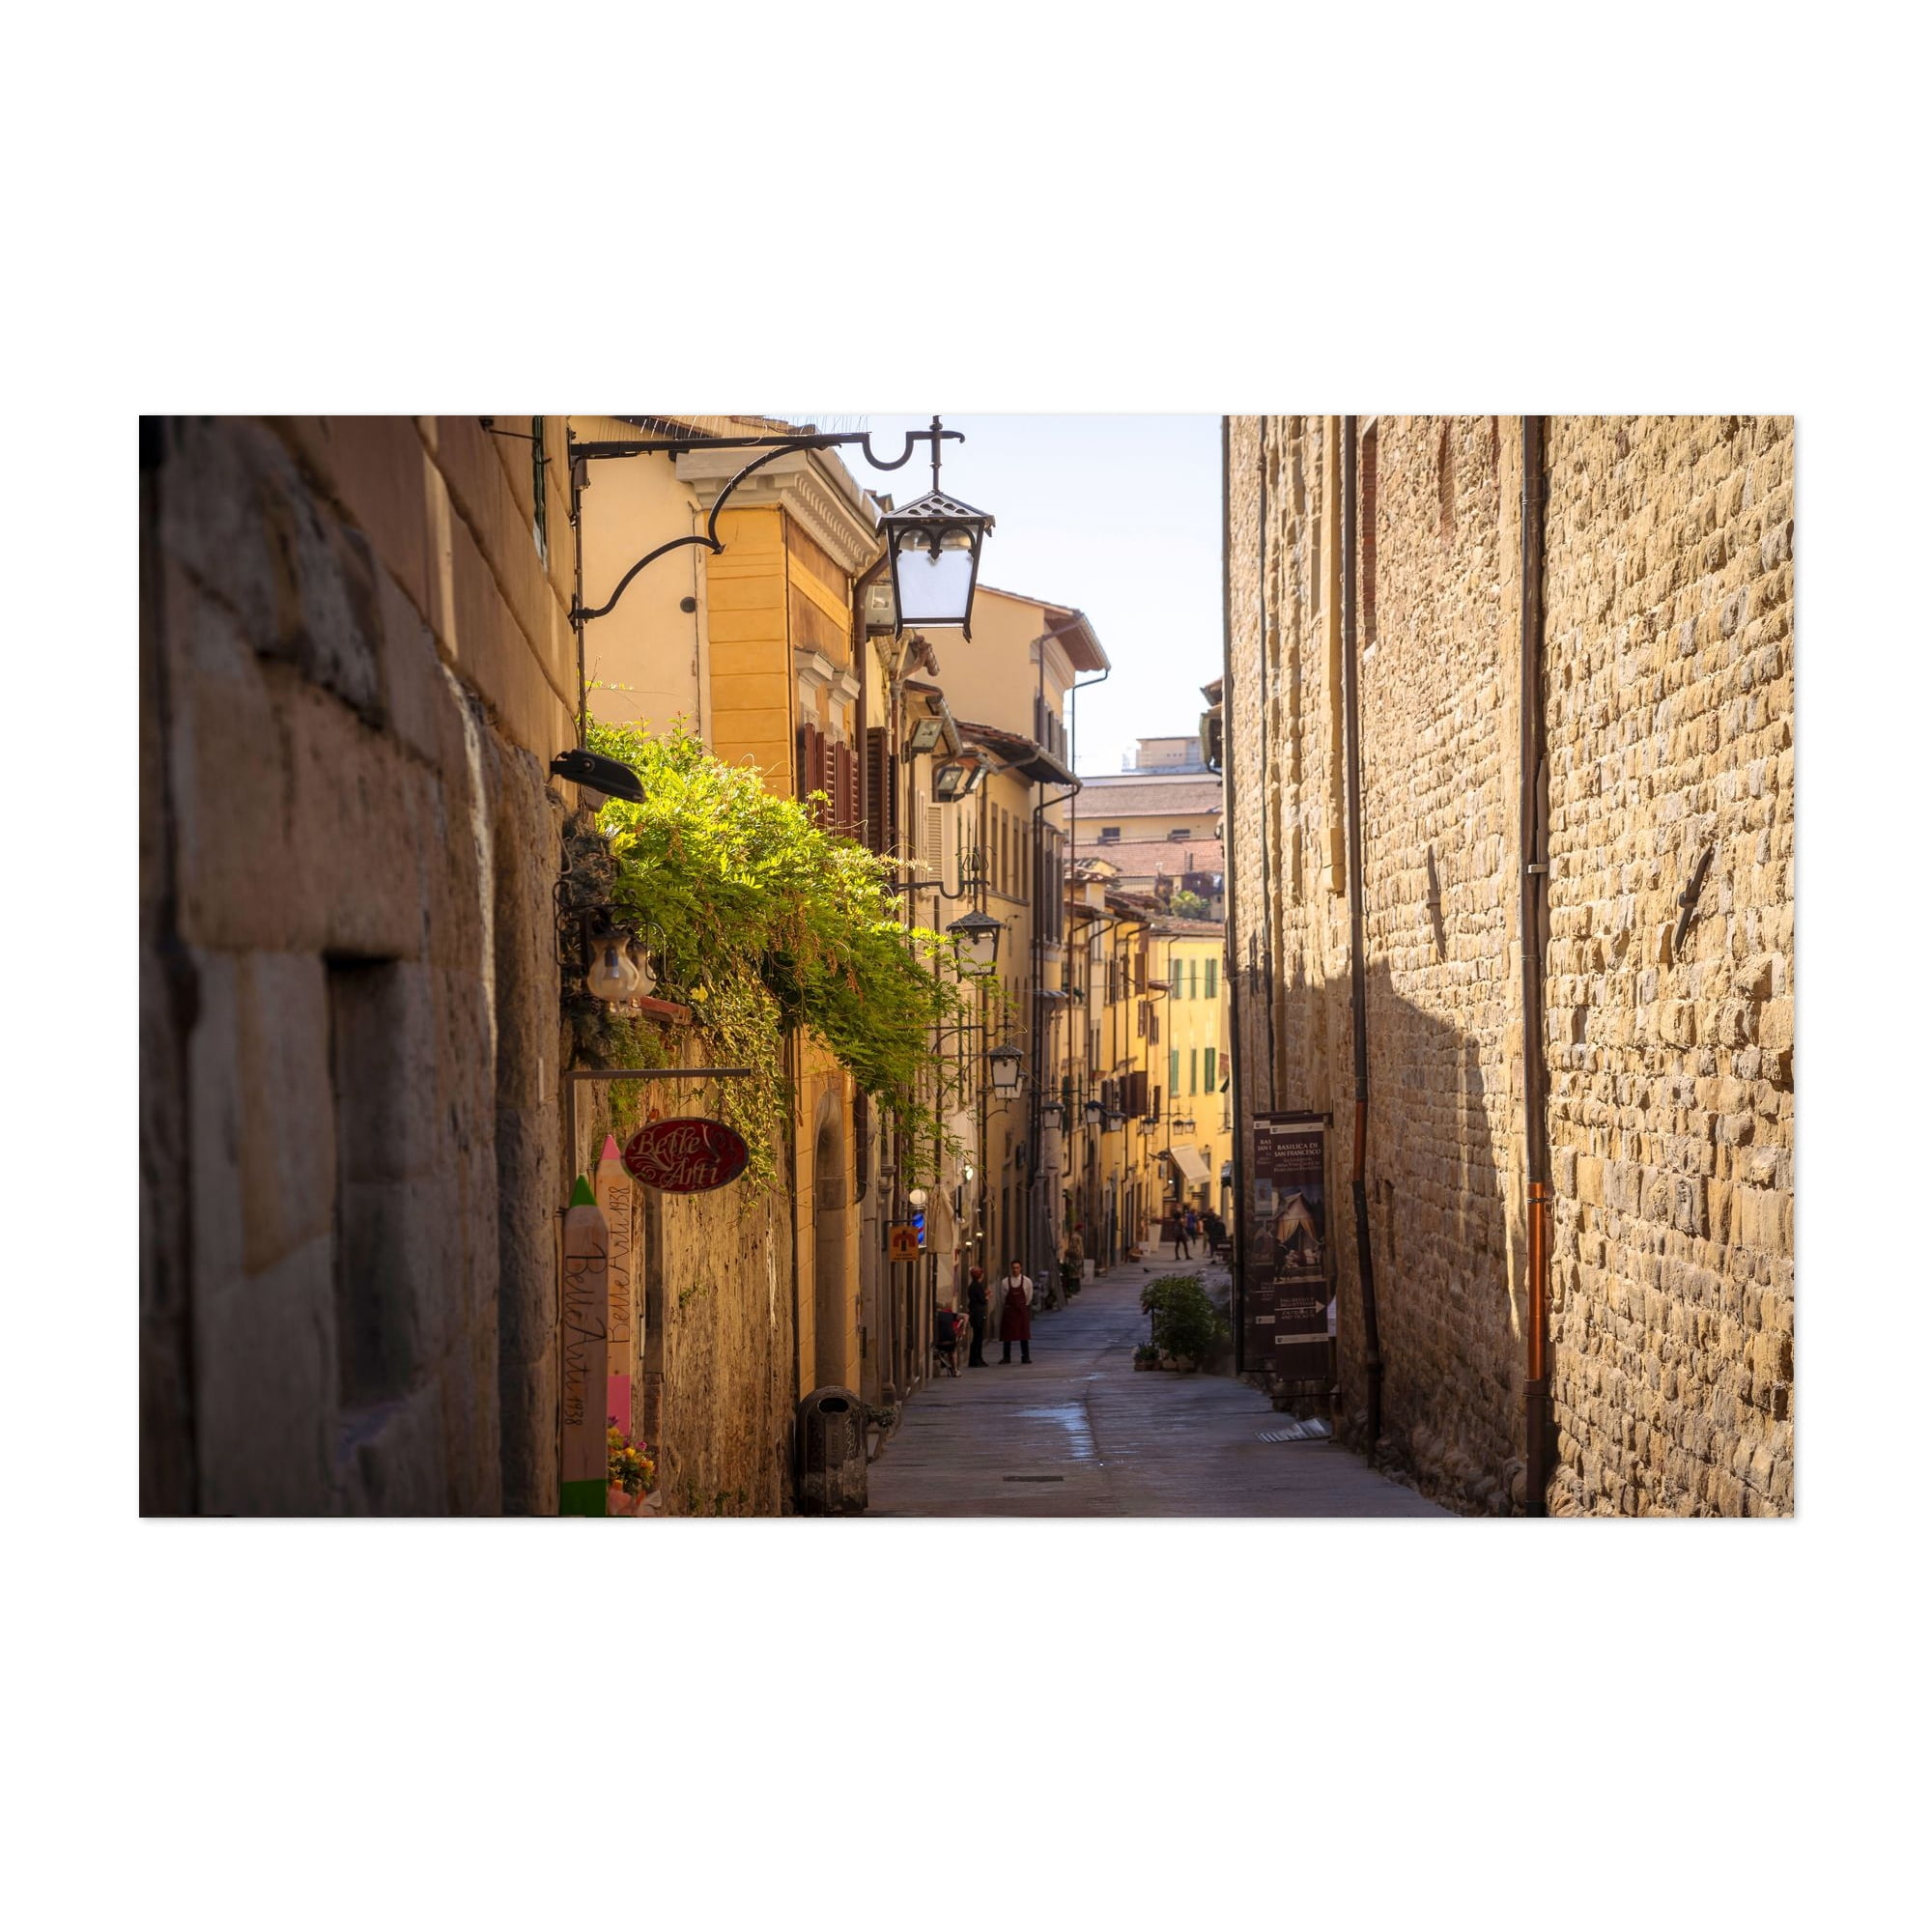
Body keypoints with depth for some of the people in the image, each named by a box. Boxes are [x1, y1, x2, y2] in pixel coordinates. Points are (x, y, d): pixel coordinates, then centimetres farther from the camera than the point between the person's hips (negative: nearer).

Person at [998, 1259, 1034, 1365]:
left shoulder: (1027, 1281, -3)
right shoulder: (1005, 1282, -5)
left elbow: (1029, 1297, 7)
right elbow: (1002, 1298, 6)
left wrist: (1023, 1306, 11)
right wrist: (1007, 1307, 10)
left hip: (1022, 1310, 0)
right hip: (1009, 1310, 0)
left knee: (1024, 1334, 1)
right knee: (1007, 1334, 2)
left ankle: (1025, 1357, 9)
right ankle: (1006, 1357, 10)